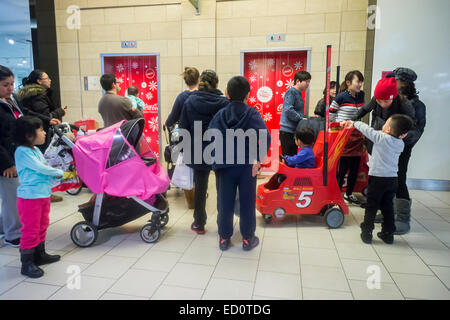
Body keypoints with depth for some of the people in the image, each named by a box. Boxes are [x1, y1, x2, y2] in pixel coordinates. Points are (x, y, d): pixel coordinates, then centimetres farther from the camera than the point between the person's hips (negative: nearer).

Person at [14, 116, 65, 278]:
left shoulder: (36, 150, 11)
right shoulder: (22, 152, -17)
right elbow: (40, 168, -22)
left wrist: (55, 175, -5)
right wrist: (59, 172, -9)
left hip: (43, 195, 9)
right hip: (29, 197, -9)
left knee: (42, 226, 20)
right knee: (30, 230, -1)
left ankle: (40, 255, 36)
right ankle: (27, 264, 11)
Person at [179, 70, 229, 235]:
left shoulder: (189, 101, -3)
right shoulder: (224, 102, -7)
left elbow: (183, 128, 0)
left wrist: (185, 152, 9)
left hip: (198, 153, 1)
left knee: (200, 188, 13)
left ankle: (199, 224, 24)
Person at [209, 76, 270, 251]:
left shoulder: (220, 114, 0)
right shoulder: (252, 114, -6)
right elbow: (265, 137, -19)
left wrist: (217, 159, -4)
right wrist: (259, 159, -13)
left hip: (224, 166, 2)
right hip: (247, 166, -1)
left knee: (224, 202, 12)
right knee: (247, 203, 11)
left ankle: (224, 238, 24)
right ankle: (248, 238, 23)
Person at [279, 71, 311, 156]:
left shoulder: (298, 93, 16)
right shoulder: (291, 92, -11)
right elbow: (288, 110, -23)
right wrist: (301, 118, -19)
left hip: (294, 131, 9)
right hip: (287, 131, -9)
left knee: (293, 157, 13)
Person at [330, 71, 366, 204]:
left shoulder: (361, 95, 7)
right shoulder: (341, 97, -12)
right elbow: (330, 116, -4)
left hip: (356, 135, 6)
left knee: (355, 167, 11)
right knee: (343, 167, -3)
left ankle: (349, 193, 28)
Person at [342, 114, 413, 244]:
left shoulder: (381, 137, -14)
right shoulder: (401, 144, 2)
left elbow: (366, 129, -5)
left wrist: (354, 123, 9)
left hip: (377, 178, -5)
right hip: (393, 179, 5)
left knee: (371, 206, 5)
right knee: (388, 206, 15)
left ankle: (366, 233, 10)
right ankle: (388, 234, 23)